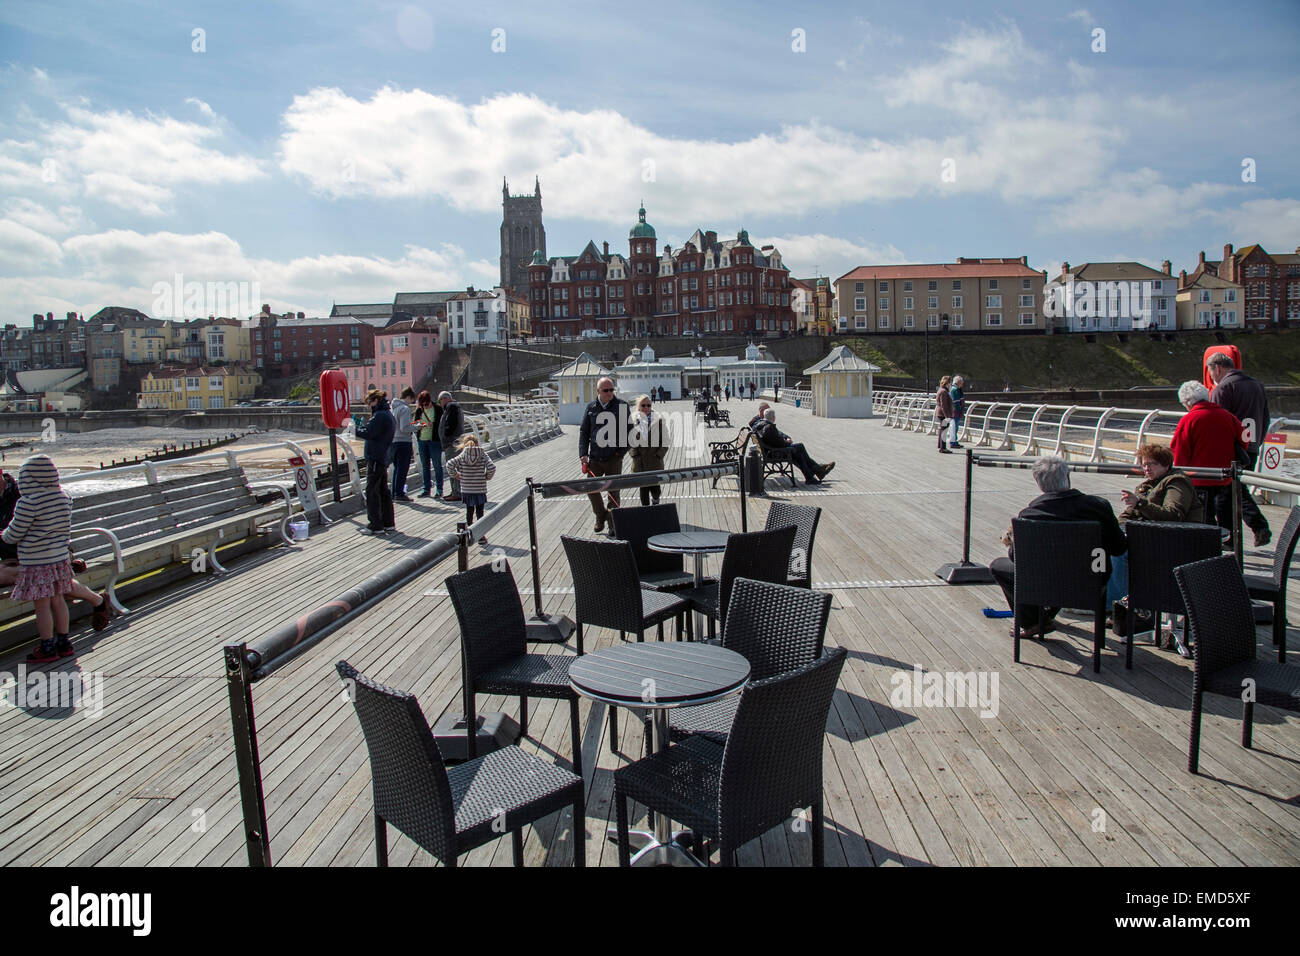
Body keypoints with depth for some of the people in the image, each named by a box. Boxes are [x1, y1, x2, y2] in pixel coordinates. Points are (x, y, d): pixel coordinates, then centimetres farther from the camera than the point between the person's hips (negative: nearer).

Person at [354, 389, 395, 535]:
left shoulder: (380, 415, -16)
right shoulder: (388, 414, 16)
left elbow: (368, 434, -22)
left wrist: (356, 428, -8)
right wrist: (362, 424, 11)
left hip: (375, 459, -10)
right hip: (384, 458, 10)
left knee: (372, 491, -6)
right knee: (383, 490, 15)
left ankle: (376, 526, -5)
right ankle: (388, 523, 20)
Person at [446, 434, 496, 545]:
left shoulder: (462, 456, -4)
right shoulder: (483, 455, -6)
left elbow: (449, 465, -15)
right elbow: (492, 467, -18)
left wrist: (456, 474, 0)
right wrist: (488, 477, -1)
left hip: (466, 490, 1)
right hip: (480, 489, -1)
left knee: (469, 511, 16)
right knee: (480, 512, 5)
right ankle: (481, 536, 5)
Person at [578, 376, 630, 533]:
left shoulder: (622, 406, -2)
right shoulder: (591, 408, 5)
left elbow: (629, 430, 1)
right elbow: (583, 432, 9)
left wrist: (622, 450, -6)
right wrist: (583, 454, 0)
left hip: (614, 458, -2)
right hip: (595, 458, 2)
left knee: (613, 491, 4)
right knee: (591, 488, 0)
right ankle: (601, 516, 23)